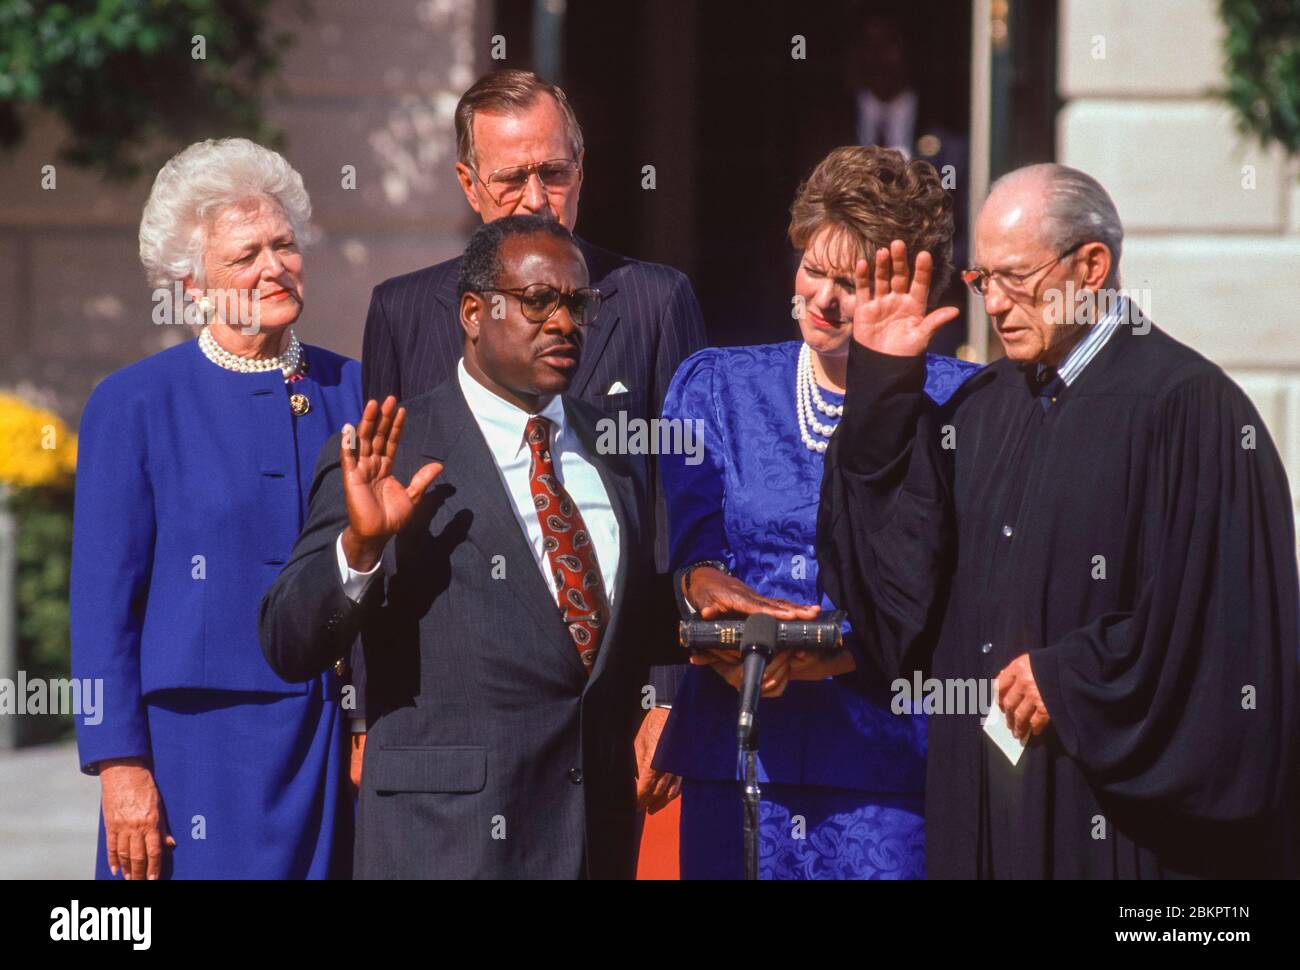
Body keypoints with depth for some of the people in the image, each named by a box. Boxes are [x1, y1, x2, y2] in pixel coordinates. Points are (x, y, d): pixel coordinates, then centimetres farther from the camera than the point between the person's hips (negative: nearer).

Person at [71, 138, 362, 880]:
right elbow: (103, 602, -2)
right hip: (200, 748, -3)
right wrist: (120, 763, -9)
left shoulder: (351, 389, 9)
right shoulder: (134, 405, -1)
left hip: (340, 743, 3)